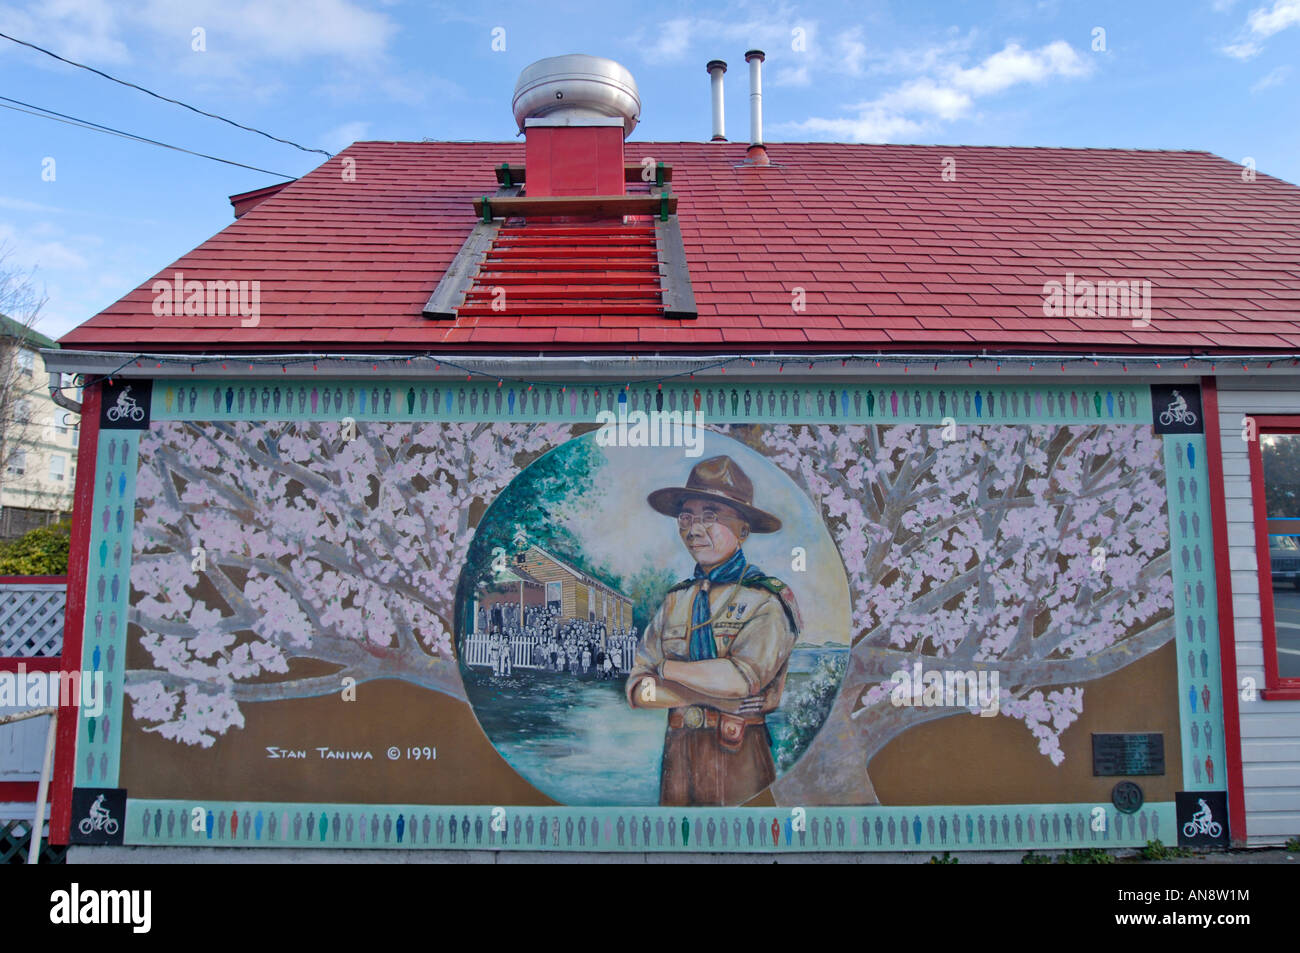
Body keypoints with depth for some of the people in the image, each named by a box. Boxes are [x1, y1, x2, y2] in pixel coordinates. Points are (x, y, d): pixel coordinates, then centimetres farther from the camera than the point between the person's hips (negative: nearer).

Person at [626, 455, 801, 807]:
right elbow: (636, 688, 1)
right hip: (678, 754, 4)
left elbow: (743, 678, -20)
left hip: (739, 757, -4)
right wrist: (709, 693, -14)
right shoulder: (675, 600, 8)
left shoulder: (769, 599, -6)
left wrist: (667, 668, -7)